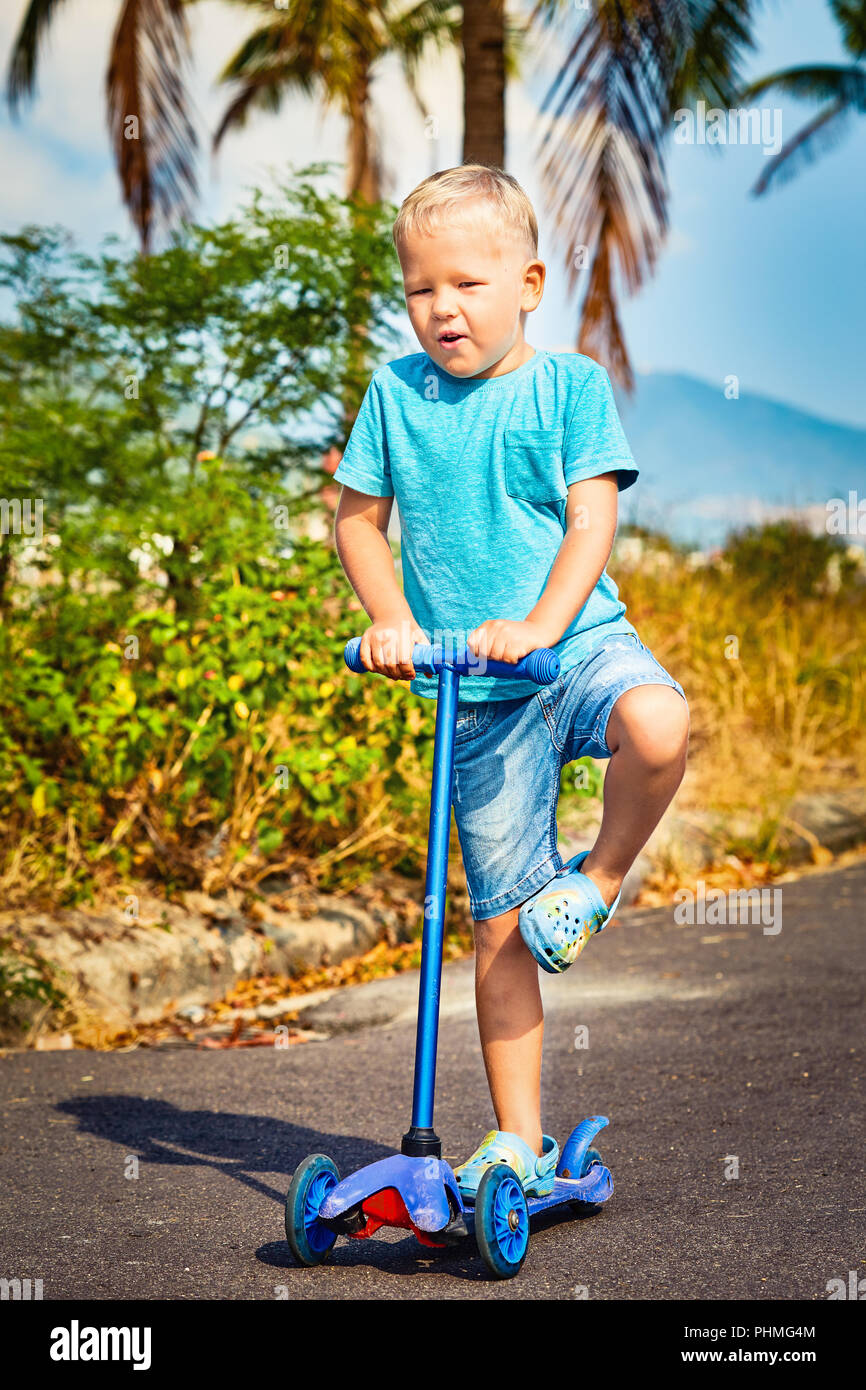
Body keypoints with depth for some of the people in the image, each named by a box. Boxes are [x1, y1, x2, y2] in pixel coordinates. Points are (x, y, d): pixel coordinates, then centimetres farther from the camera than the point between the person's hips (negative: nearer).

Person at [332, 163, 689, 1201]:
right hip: (477, 696, 2)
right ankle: (519, 1138, 13)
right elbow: (357, 519, 12)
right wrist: (390, 618, -4)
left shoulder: (571, 384, -1)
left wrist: (539, 625, -24)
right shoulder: (396, 392, 5)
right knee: (499, 921, 2)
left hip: (581, 643, -1)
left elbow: (592, 521, -9)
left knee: (658, 725, -37)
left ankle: (602, 877, -6)